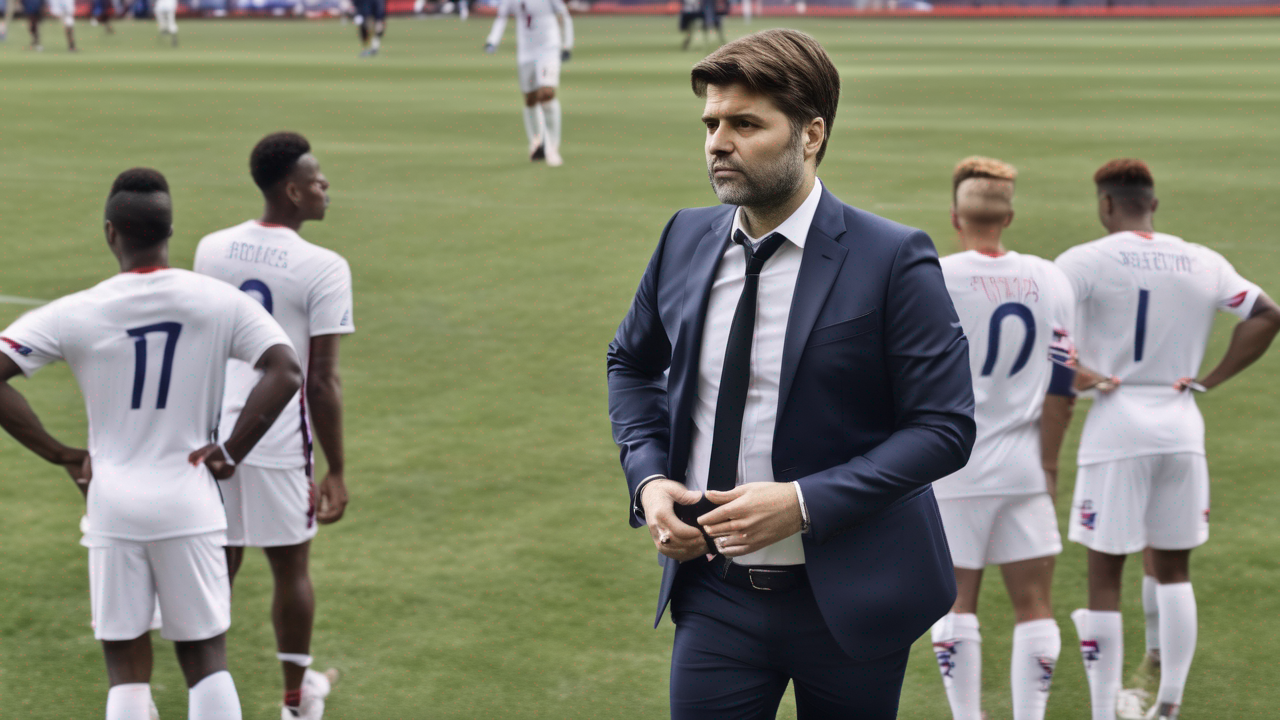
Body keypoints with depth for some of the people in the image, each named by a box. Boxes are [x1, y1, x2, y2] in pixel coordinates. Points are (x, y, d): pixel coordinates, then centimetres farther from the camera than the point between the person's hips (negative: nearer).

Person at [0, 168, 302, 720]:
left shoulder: (75, 314, -6)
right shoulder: (220, 302, -4)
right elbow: (285, 373, -13)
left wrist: (59, 454, -4)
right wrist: (231, 451, -6)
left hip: (113, 505, 0)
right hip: (190, 505, 0)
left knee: (127, 670, 8)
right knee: (206, 661, 9)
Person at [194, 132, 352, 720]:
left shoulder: (210, 250, 4)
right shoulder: (323, 269, -13)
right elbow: (323, 380, -13)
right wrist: (336, 470, -6)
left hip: (211, 432, 4)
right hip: (280, 442, -4)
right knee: (290, 567, 13)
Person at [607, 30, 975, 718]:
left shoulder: (893, 260, -13)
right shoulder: (686, 238, 3)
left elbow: (945, 427, -14)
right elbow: (632, 362, 19)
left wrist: (804, 501, -22)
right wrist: (646, 476, 0)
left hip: (846, 601, -3)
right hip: (714, 593, 3)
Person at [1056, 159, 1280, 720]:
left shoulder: (1086, 262, -7)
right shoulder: (1204, 263, 6)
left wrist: (1080, 376, -8)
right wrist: (1210, 380, 5)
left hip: (1115, 428, -4)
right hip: (1182, 427, 4)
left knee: (1104, 577, 3)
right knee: (1174, 571, 16)